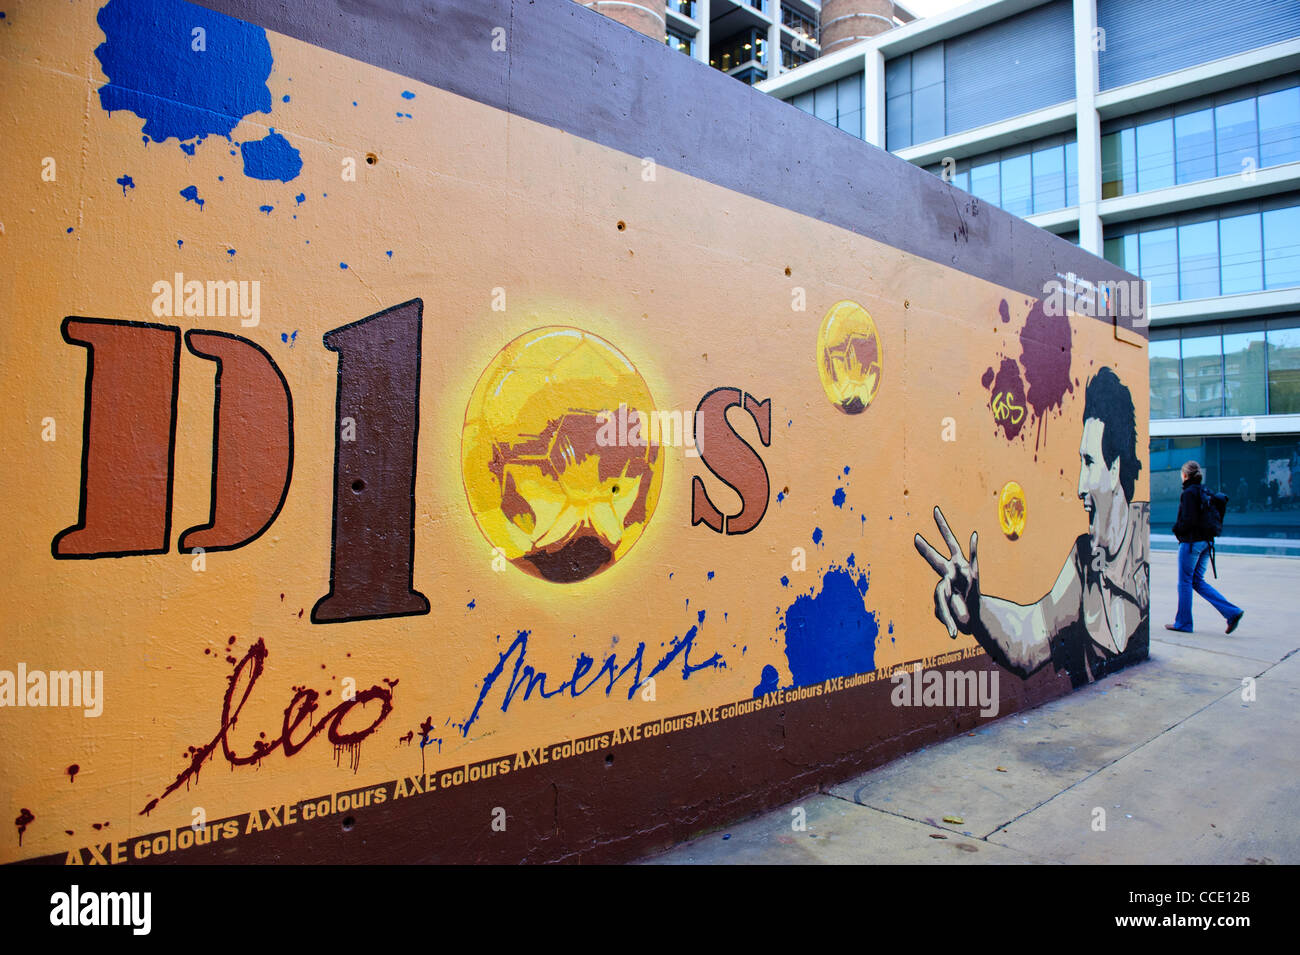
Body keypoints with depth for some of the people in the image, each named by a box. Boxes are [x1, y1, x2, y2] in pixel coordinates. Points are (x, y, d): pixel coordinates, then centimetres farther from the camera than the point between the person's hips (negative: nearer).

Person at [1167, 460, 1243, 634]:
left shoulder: (1189, 493, -15)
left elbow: (1189, 521, -21)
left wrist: (1176, 528, -3)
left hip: (1190, 542, -8)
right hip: (1205, 541, 8)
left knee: (1185, 581, 3)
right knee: (1198, 581, 14)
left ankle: (1183, 623, 10)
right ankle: (1232, 612, 4)